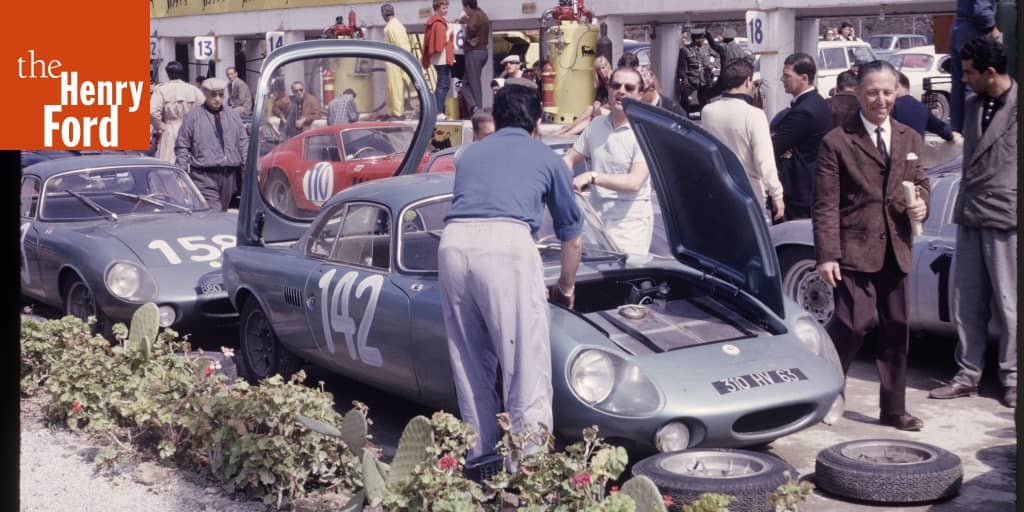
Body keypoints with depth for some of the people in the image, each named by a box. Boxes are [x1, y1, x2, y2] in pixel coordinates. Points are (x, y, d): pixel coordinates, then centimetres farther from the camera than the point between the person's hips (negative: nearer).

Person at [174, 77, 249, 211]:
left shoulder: (233, 116, 17)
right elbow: (182, 147, 5)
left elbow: (244, 144, 16)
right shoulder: (193, 117, 5)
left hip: (229, 176, 4)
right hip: (204, 176, -4)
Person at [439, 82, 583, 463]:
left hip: (452, 242, 4)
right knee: (526, 364, 0)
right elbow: (571, 235, 31)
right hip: (506, 242, -4)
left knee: (470, 361, 16)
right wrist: (565, 288, 47)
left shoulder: (470, 154, 32)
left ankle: (480, 451, 24)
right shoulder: (547, 158, 23)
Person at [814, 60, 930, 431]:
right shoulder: (837, 142, -4)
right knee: (856, 324, -12)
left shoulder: (910, 140, 12)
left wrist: (921, 204, -2)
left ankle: (893, 410, 22)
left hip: (896, 251, 5)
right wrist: (826, 255, -14)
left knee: (895, 331, 10)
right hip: (854, 251, -5)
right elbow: (825, 205, -7)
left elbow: (920, 184, 22)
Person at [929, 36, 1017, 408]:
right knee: (966, 303, 8)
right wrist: (964, 204, 17)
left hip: (1005, 219, -6)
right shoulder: (973, 106, 14)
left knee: (1008, 303, 1)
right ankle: (968, 374, 16)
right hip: (970, 217, 6)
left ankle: (1011, 377, 12)